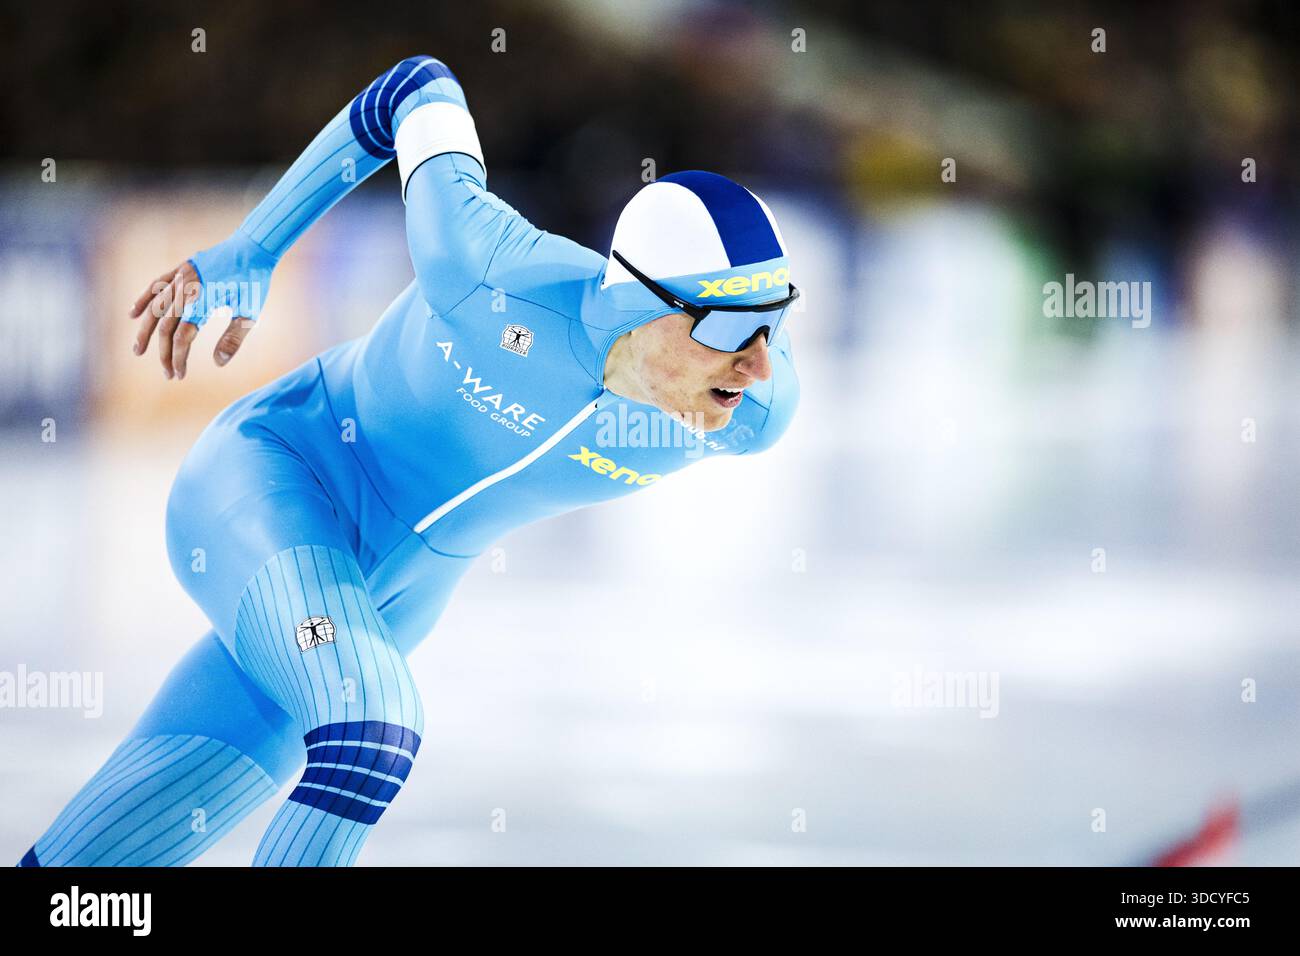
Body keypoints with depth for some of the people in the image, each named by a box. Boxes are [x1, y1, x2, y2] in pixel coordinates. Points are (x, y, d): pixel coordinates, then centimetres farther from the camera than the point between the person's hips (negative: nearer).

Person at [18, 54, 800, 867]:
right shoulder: (490, 267, -33)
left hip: (393, 586, 5)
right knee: (370, 735, -34)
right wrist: (241, 261, -5)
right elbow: (421, 91, -13)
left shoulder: (757, 414, -23)